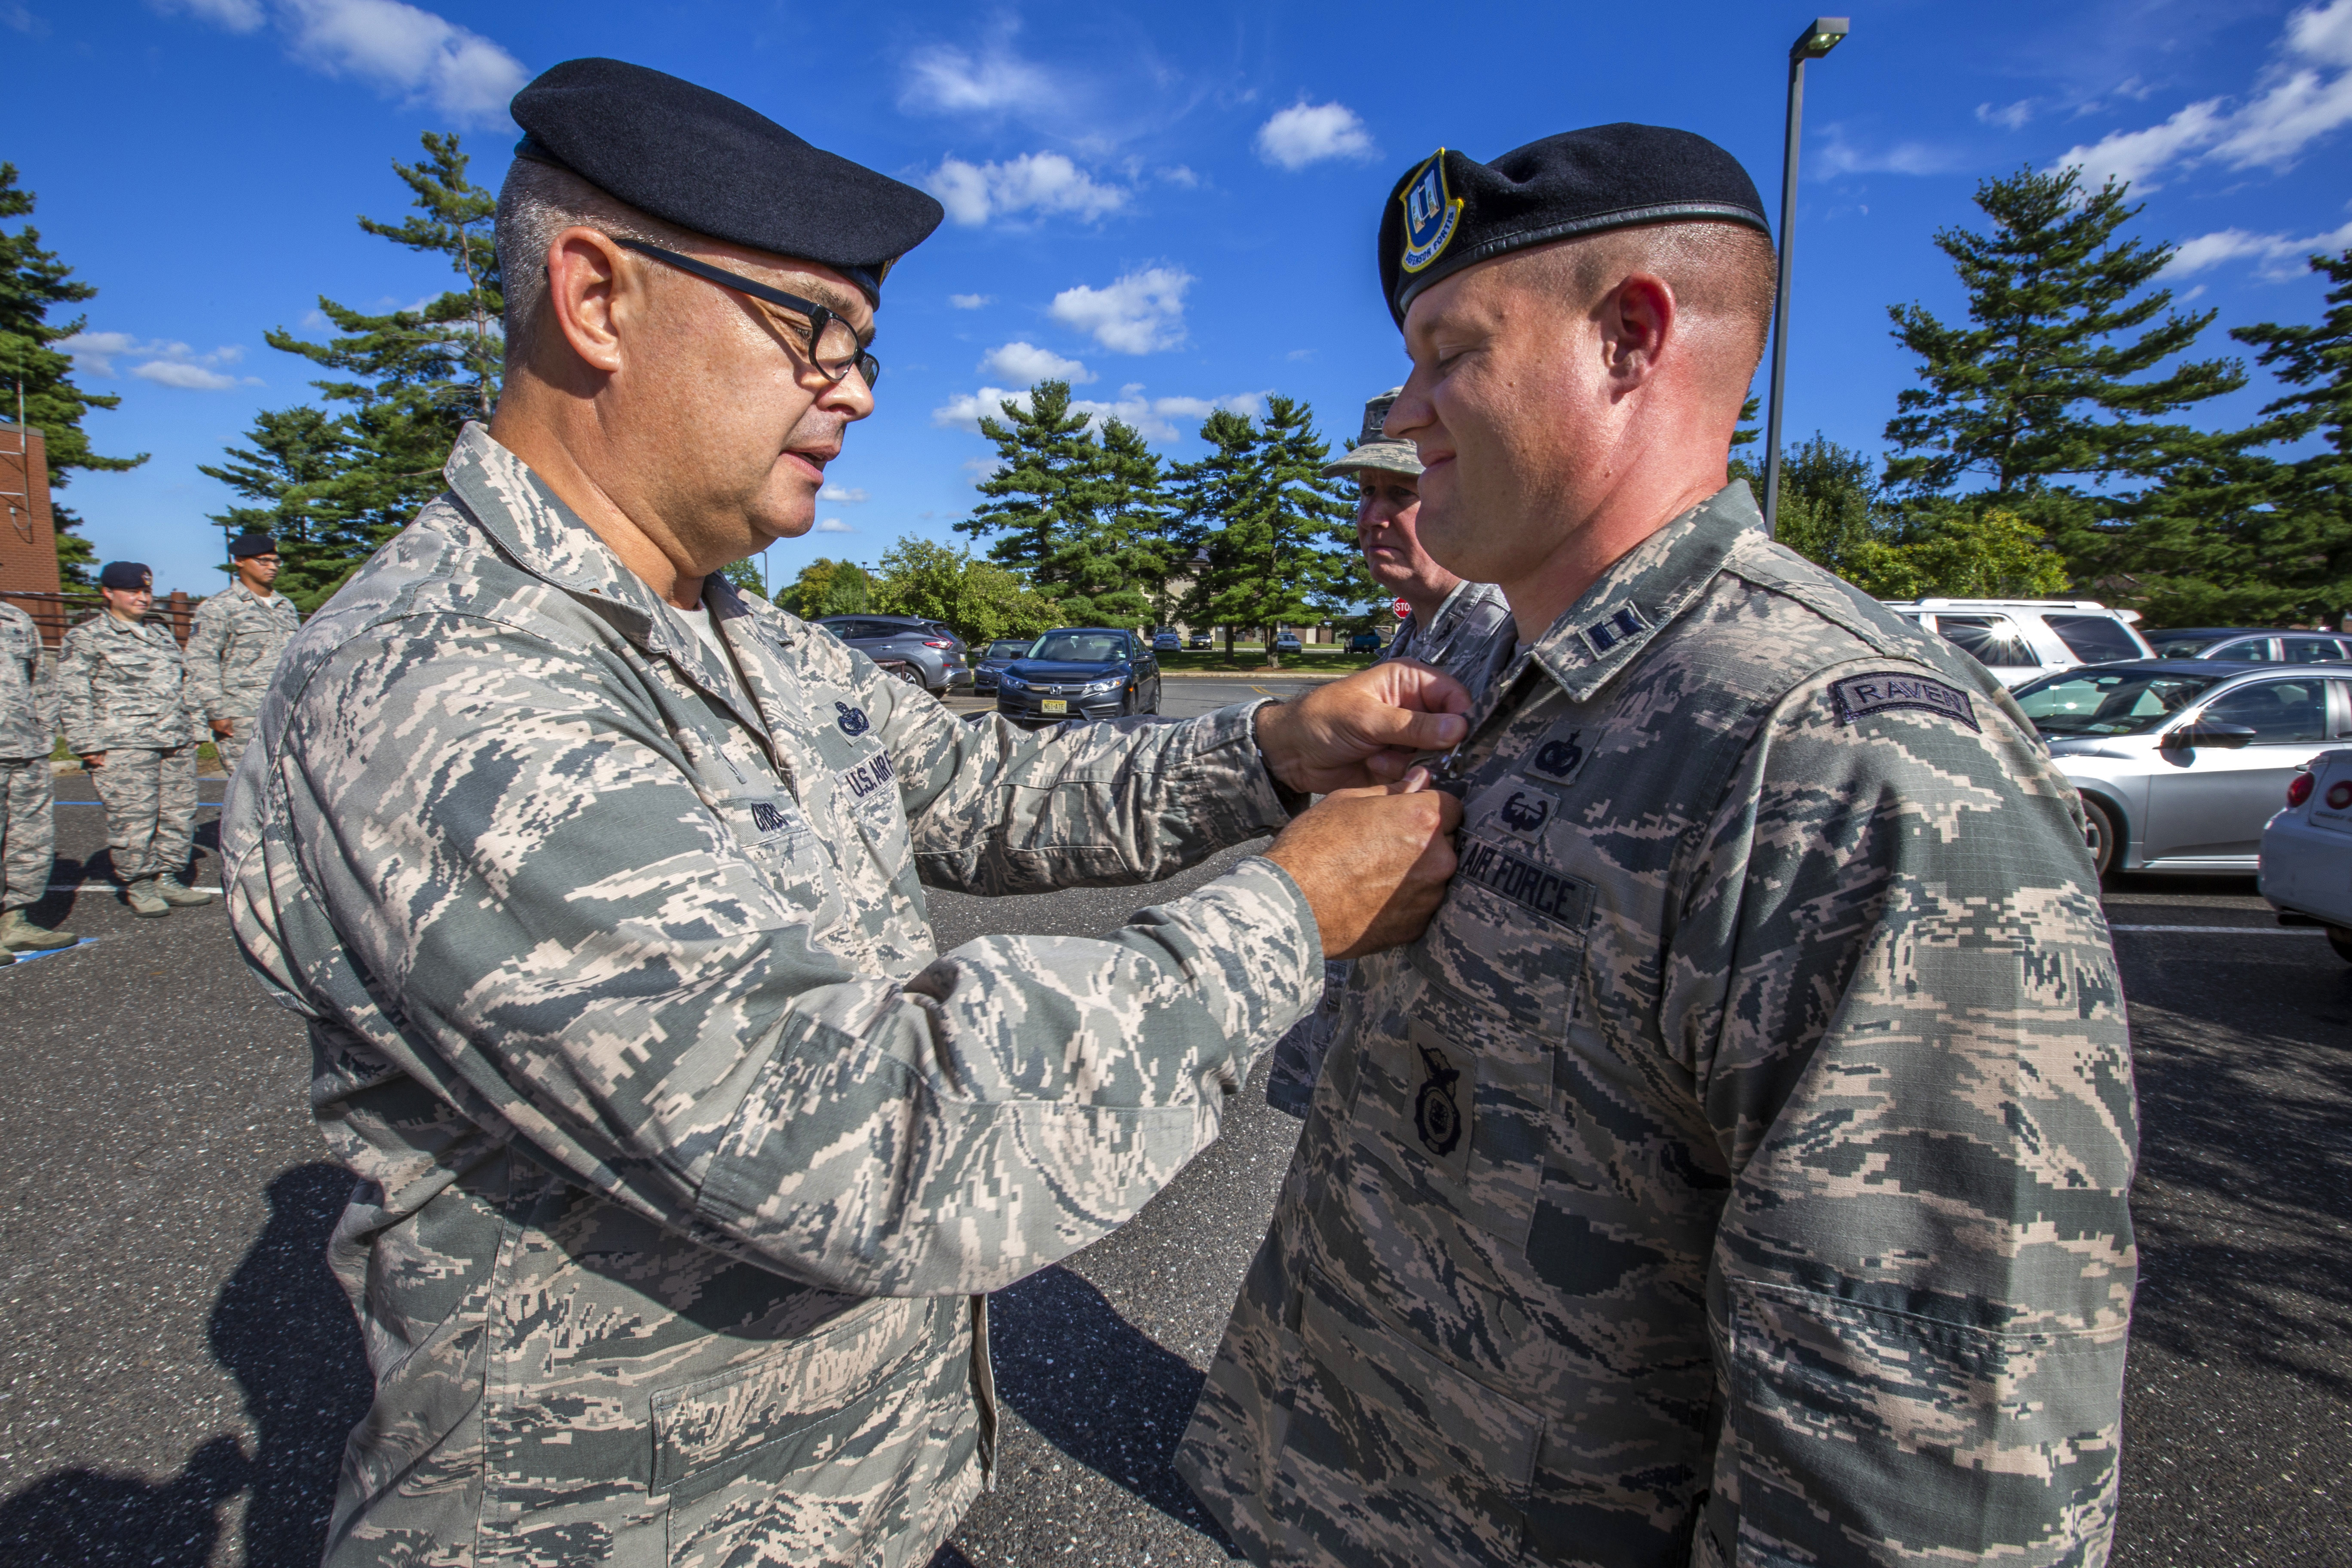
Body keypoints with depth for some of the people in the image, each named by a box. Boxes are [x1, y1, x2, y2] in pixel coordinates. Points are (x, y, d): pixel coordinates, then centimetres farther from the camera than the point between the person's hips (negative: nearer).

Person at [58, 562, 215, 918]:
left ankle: (167, 878, 13)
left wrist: (194, 731, 19)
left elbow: (184, 687, 26)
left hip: (177, 744, 6)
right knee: (133, 817, -6)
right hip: (124, 746, -6)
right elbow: (73, 697, -2)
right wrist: (88, 744, -9)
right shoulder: (86, 638, 3)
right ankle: (138, 885, 3)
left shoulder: (161, 636, 22)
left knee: (180, 813, 4)